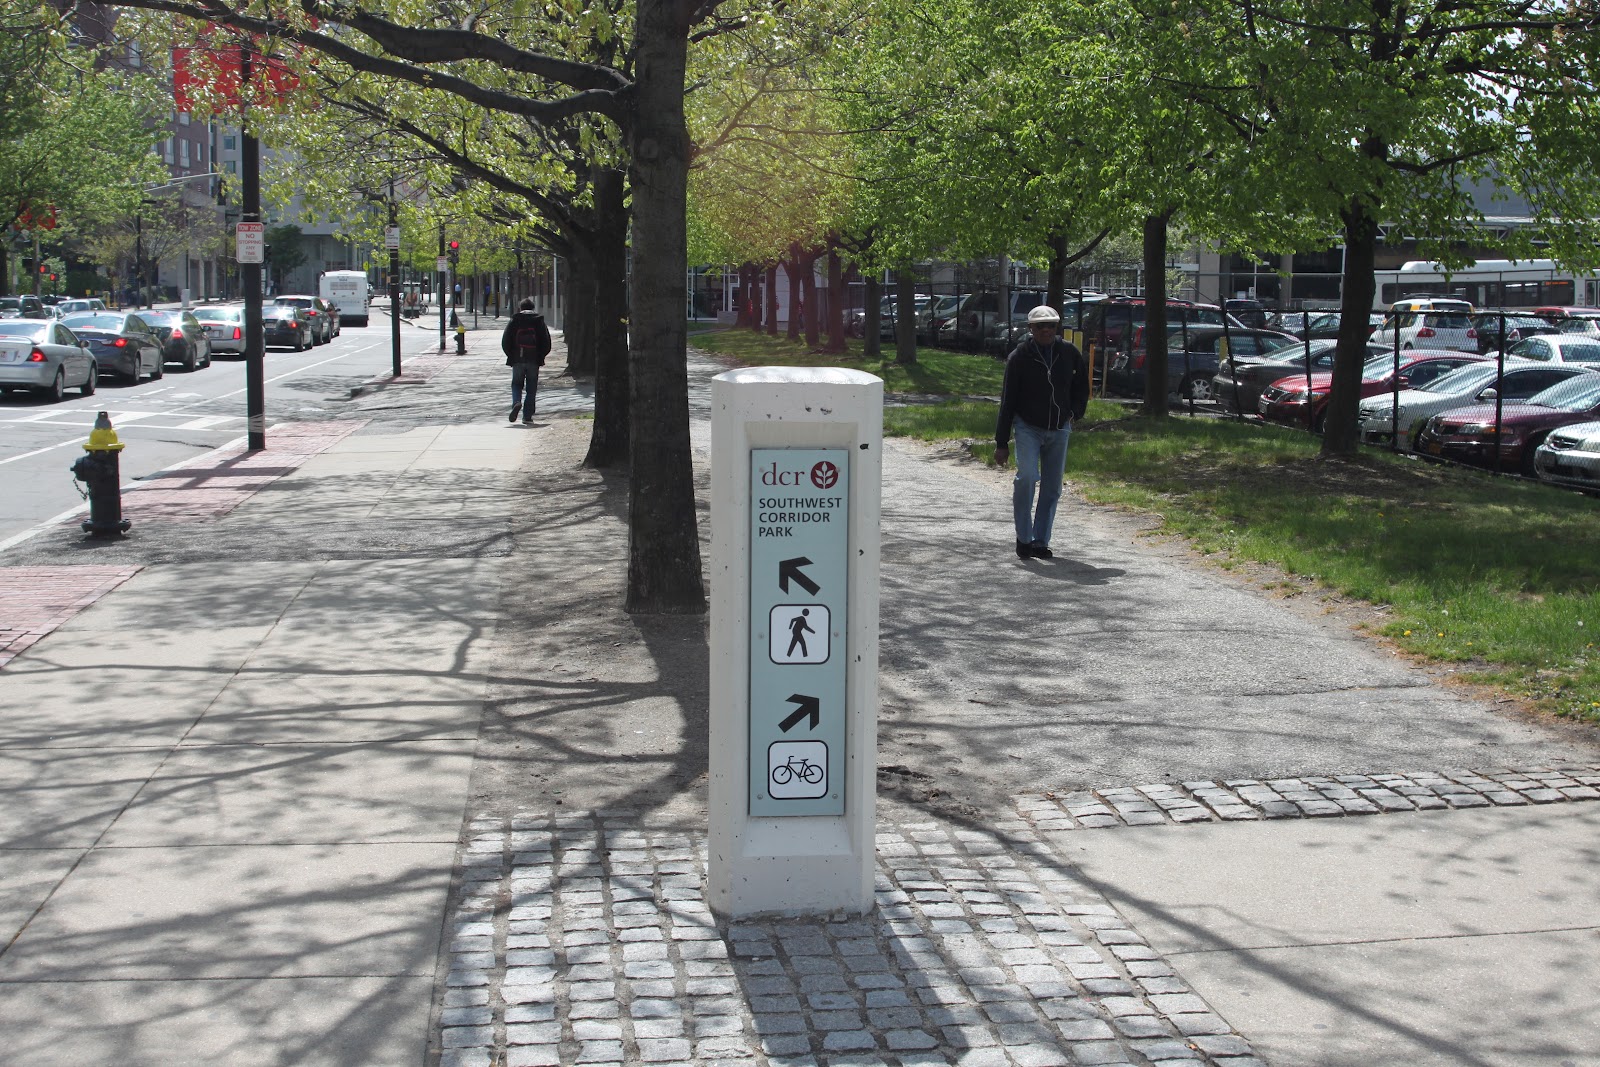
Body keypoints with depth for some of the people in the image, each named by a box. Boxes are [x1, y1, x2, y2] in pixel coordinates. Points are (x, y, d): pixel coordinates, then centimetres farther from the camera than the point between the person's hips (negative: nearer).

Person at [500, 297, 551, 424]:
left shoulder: (514, 321, 1)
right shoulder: (539, 321, 3)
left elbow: (505, 342, -1)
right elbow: (546, 343, 1)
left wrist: (511, 356, 11)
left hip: (517, 360, 0)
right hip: (534, 361, 0)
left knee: (517, 384, 13)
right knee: (531, 388, 8)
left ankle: (516, 402, -17)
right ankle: (527, 416, 4)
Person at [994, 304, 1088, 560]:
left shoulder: (1070, 354, -2)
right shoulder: (1019, 357, -9)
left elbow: (1081, 386, 18)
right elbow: (1007, 402, -6)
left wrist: (1074, 413, 8)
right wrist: (1001, 443, -7)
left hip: (1059, 430, 3)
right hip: (1028, 428, -3)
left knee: (1052, 489, 4)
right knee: (1026, 476, -22)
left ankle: (1040, 541, 15)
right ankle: (1023, 538, -9)